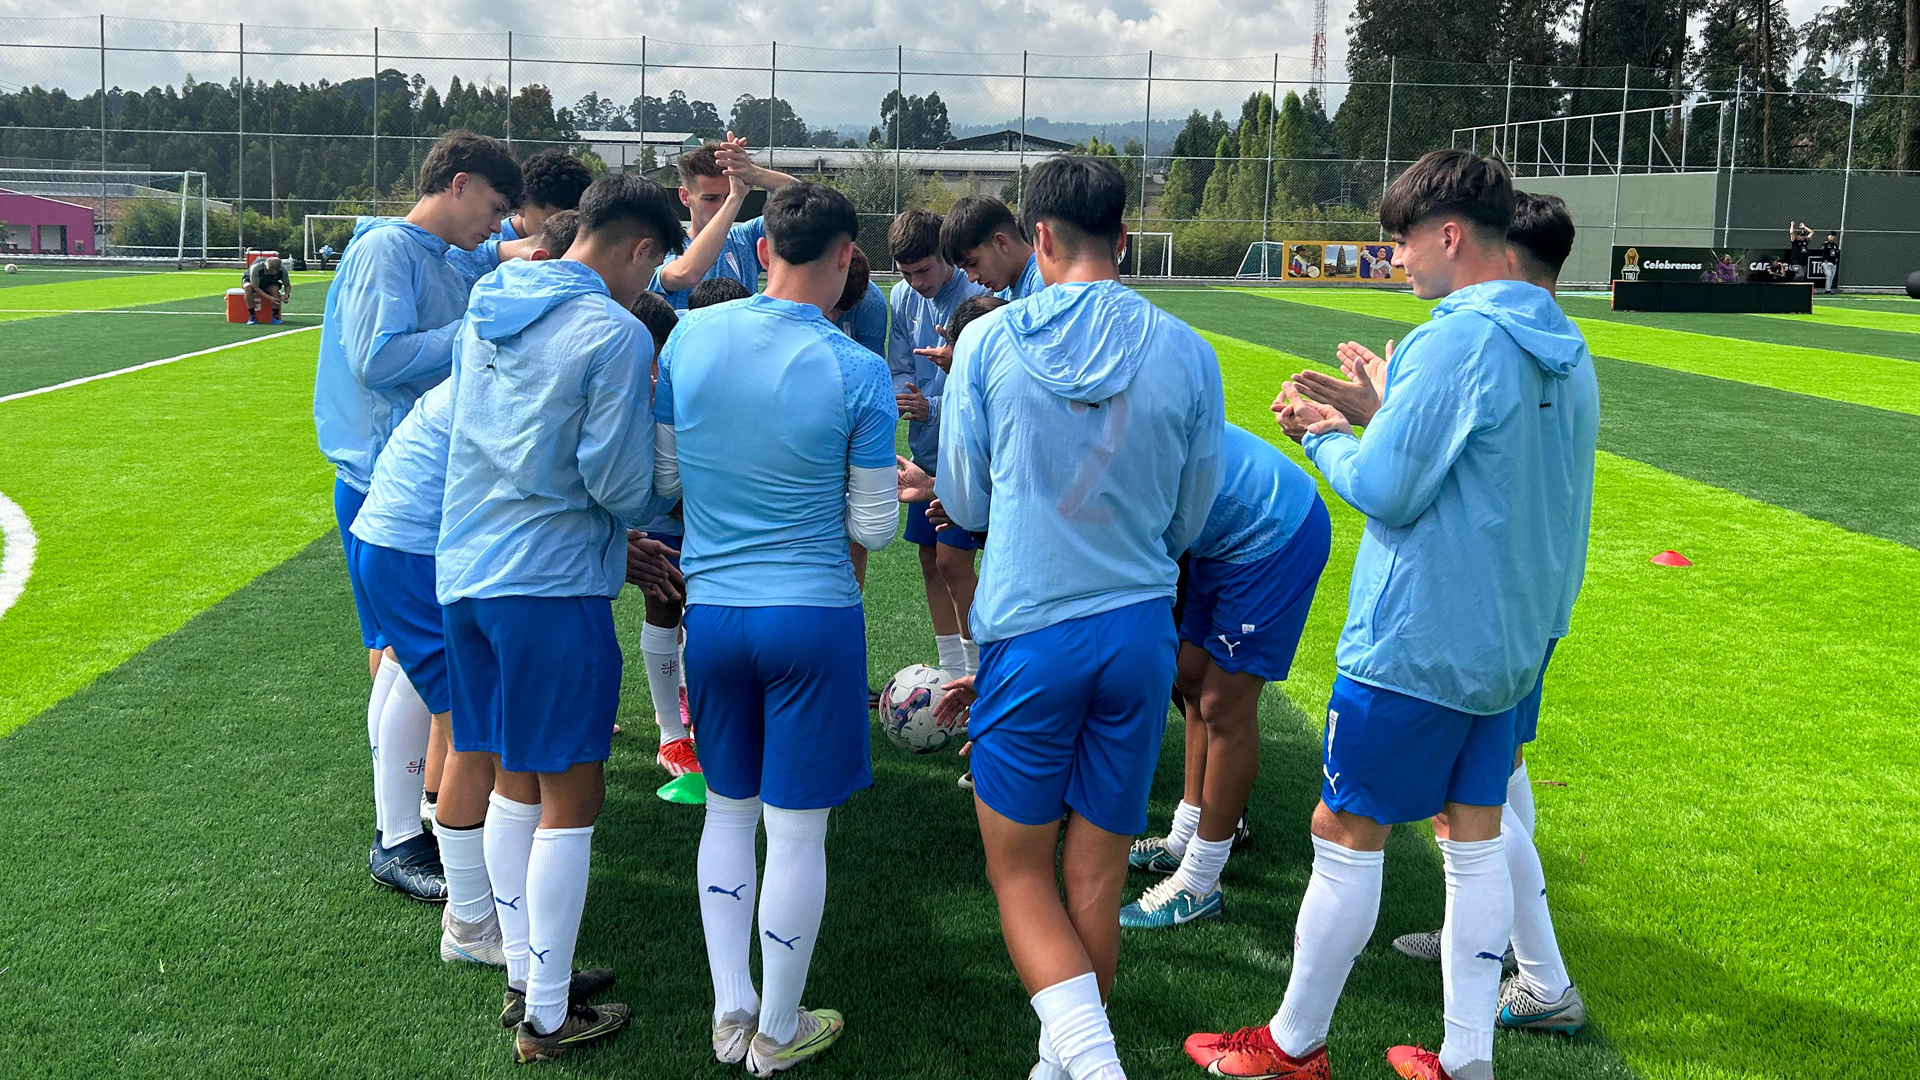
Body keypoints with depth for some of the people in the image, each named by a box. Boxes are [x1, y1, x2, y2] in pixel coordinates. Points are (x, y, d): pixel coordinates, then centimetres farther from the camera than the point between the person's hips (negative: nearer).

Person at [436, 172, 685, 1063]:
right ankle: (547, 1016, 11)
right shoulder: (615, 334, -14)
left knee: (512, 780, 17)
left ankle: (526, 974, 28)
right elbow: (617, 480, -16)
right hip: (554, 584, -8)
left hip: (465, 571, 8)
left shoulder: (486, 305, 10)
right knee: (570, 795, 3)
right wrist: (664, 515, 8)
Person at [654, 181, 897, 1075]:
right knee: (797, 832, 8)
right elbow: (873, 528, -5)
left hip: (711, 609, 4)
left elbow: (664, 476, 8)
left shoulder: (689, 336, -2)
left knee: (728, 812, 20)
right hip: (814, 614, -4)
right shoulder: (857, 372, -12)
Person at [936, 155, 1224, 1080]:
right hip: (1141, 632, 2)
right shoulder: (1186, 352, -3)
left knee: (1019, 870, 10)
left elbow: (962, 505, 4)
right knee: (1095, 875, 14)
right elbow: (1187, 523, 8)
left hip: (1028, 634, -2)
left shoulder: (987, 342, -7)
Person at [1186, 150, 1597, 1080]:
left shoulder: (1454, 342, -19)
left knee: (1345, 837, 4)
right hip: (1508, 642, 9)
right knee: (1474, 840, 14)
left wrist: (1323, 437, -2)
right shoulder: (1563, 348, 8)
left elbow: (1382, 491, -20)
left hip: (1414, 645, -9)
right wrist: (1384, 412, 12)